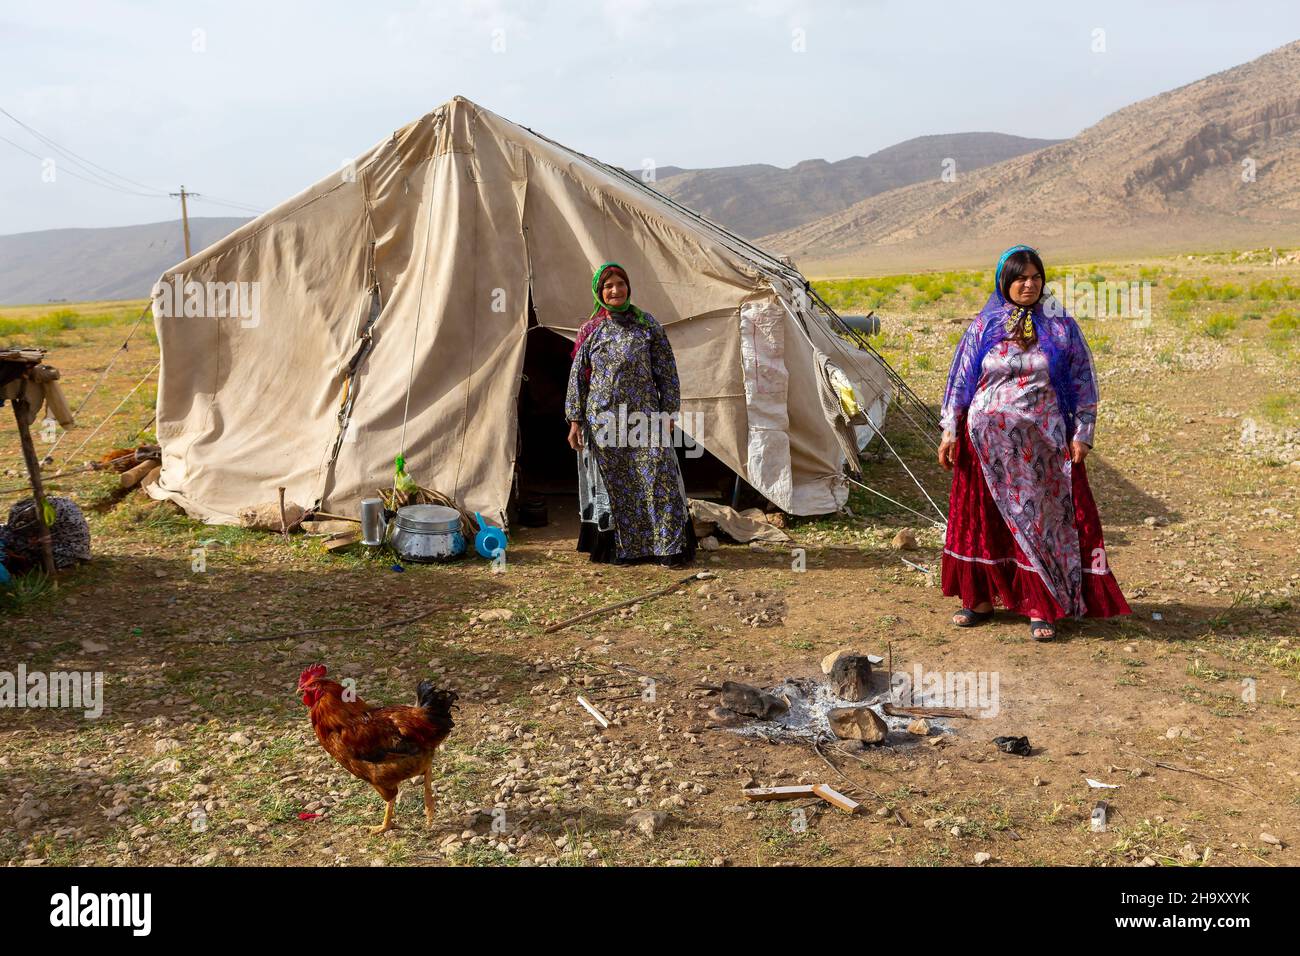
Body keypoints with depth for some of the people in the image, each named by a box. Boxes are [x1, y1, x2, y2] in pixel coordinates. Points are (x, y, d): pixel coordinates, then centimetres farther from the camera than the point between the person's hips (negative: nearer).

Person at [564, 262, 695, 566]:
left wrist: (668, 413, -1)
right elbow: (577, 377, 8)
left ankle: (670, 547, 3)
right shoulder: (590, 331, 6)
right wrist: (575, 420, 4)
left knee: (656, 480, -6)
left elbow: (667, 373, 4)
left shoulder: (647, 325, 3)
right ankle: (620, 548, 17)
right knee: (612, 484, 5)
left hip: (644, 418, -1)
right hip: (603, 421, 1)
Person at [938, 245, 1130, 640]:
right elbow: (960, 380, 7)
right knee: (982, 519, 7)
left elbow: (1083, 380, 5)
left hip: (1040, 443, -1)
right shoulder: (983, 326, 4)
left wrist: (1082, 433, 0)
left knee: (1040, 518, 0)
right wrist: (950, 431, 2)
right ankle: (980, 598, 20)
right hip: (987, 441, 1)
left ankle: (1040, 609, 8)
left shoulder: (1061, 326, 3)